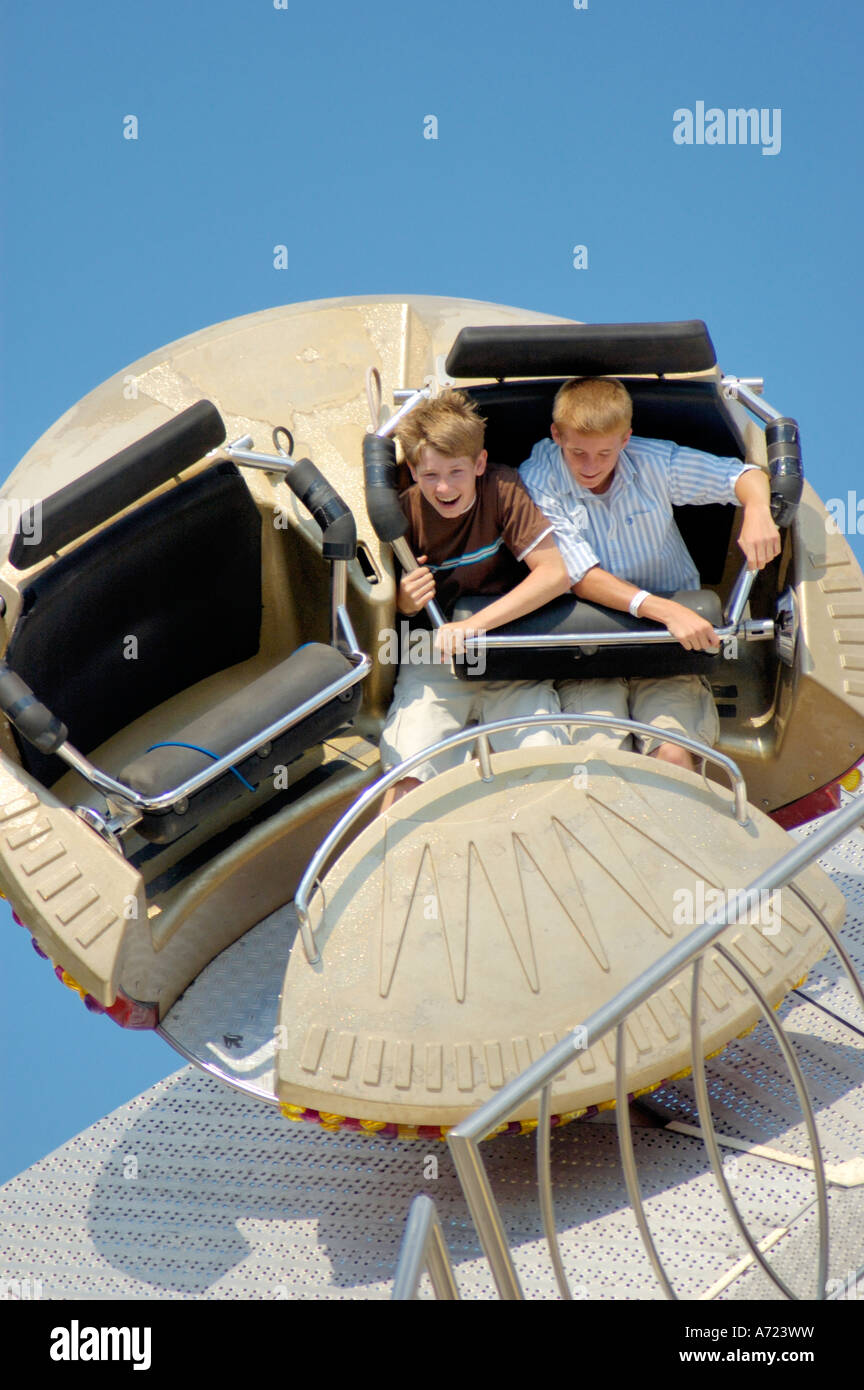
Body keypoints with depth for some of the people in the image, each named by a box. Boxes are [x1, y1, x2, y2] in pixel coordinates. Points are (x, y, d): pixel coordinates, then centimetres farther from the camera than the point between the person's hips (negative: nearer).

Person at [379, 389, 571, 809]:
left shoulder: (502, 488, -10)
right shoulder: (404, 514, -6)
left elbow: (555, 573, -18)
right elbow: (390, 603, 7)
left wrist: (474, 625, -25)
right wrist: (404, 602, -19)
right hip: (434, 656, 1)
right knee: (410, 777, -20)